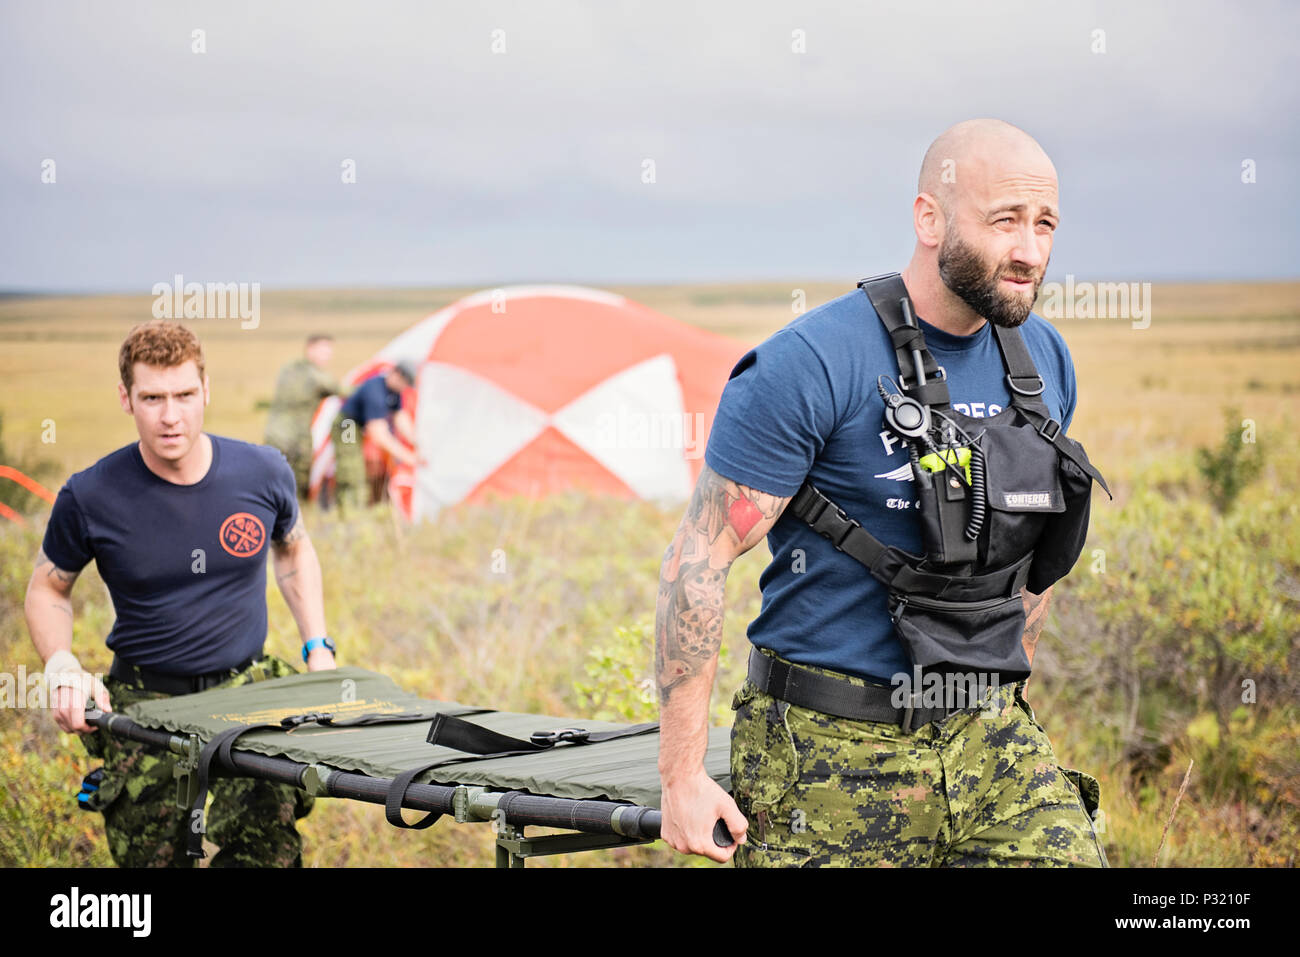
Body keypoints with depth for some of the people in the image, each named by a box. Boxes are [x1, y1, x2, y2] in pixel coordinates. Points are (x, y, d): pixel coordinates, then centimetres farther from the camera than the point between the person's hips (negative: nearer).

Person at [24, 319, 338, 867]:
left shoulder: (264, 474, -4)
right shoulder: (90, 498, -10)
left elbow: (293, 551, 17)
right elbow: (48, 590, 6)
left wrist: (318, 648, 7)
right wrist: (62, 669, -12)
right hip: (144, 702, 0)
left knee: (268, 849, -20)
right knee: (152, 857, 0)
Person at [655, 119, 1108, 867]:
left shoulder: (1044, 361, 6)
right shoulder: (813, 365, -14)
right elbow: (699, 558, -13)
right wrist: (684, 776, -15)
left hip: (984, 732, 5)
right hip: (829, 749, -5)